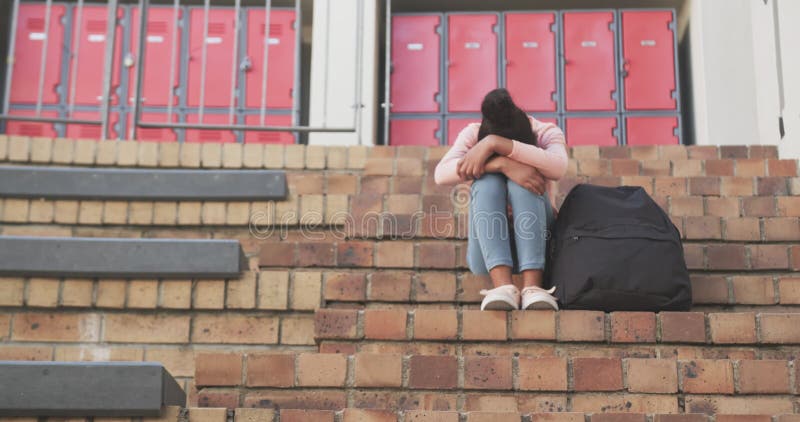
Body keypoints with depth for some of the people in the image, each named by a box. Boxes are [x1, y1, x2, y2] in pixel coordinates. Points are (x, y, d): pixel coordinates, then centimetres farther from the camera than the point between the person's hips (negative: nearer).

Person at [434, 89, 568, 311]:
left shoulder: (545, 133, -7)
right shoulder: (473, 133, -6)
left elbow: (558, 167, -31)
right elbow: (441, 174, -26)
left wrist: (494, 143, -37)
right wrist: (502, 164, -38)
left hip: (534, 243, 0)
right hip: (489, 244, 0)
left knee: (524, 183, -28)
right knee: (488, 182, -28)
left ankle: (532, 286, -42)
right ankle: (502, 285, -44)